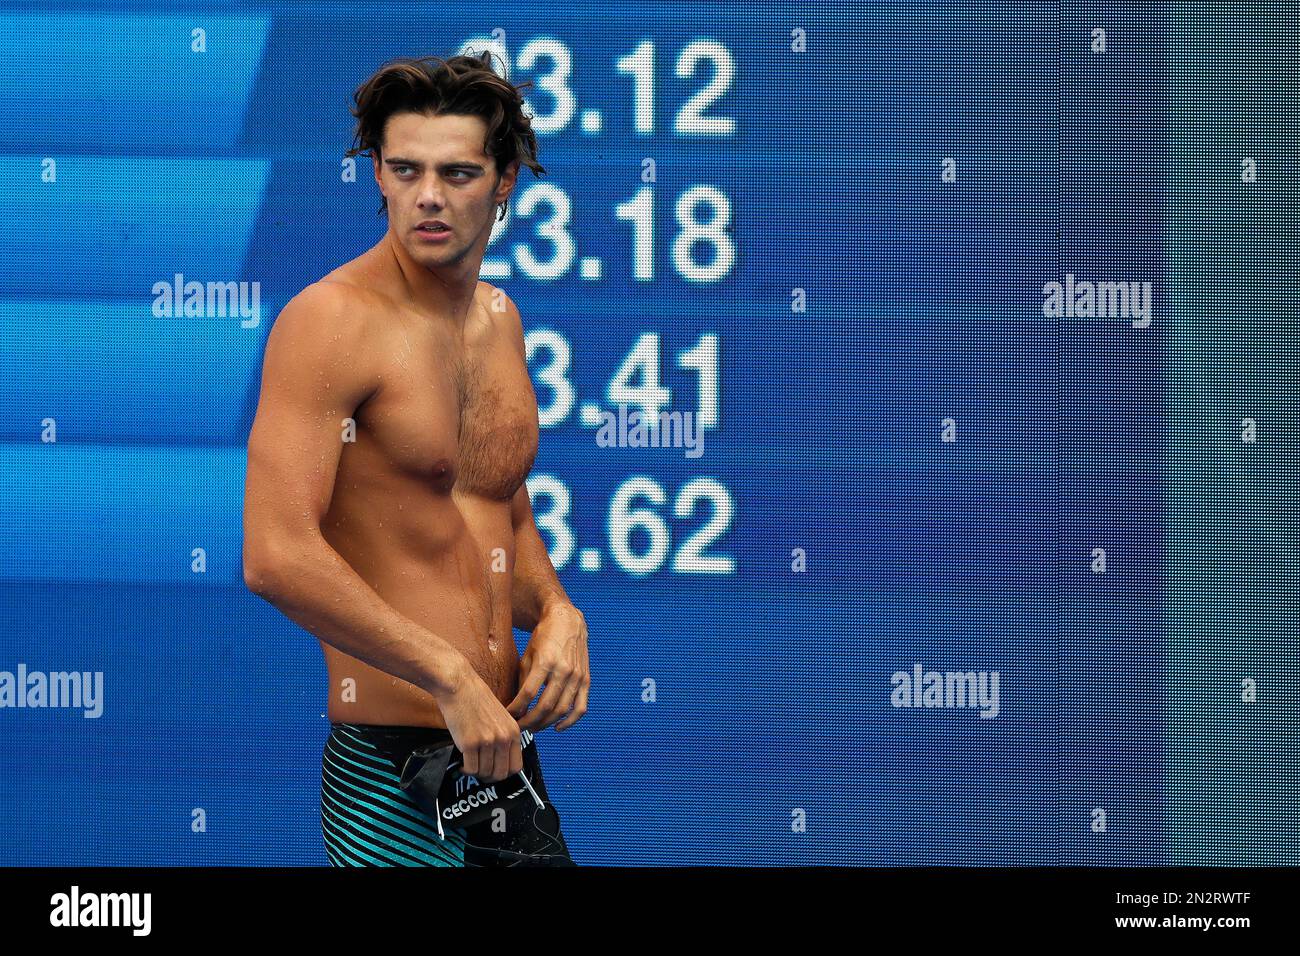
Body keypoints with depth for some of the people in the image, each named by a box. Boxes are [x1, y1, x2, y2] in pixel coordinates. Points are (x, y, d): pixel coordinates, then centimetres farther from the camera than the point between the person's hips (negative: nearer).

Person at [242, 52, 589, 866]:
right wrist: (452, 678, -20)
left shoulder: (500, 319, 12)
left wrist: (555, 614, 4)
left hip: (504, 746, 8)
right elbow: (277, 556, -22)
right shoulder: (334, 319, -12)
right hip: (396, 773, -7)